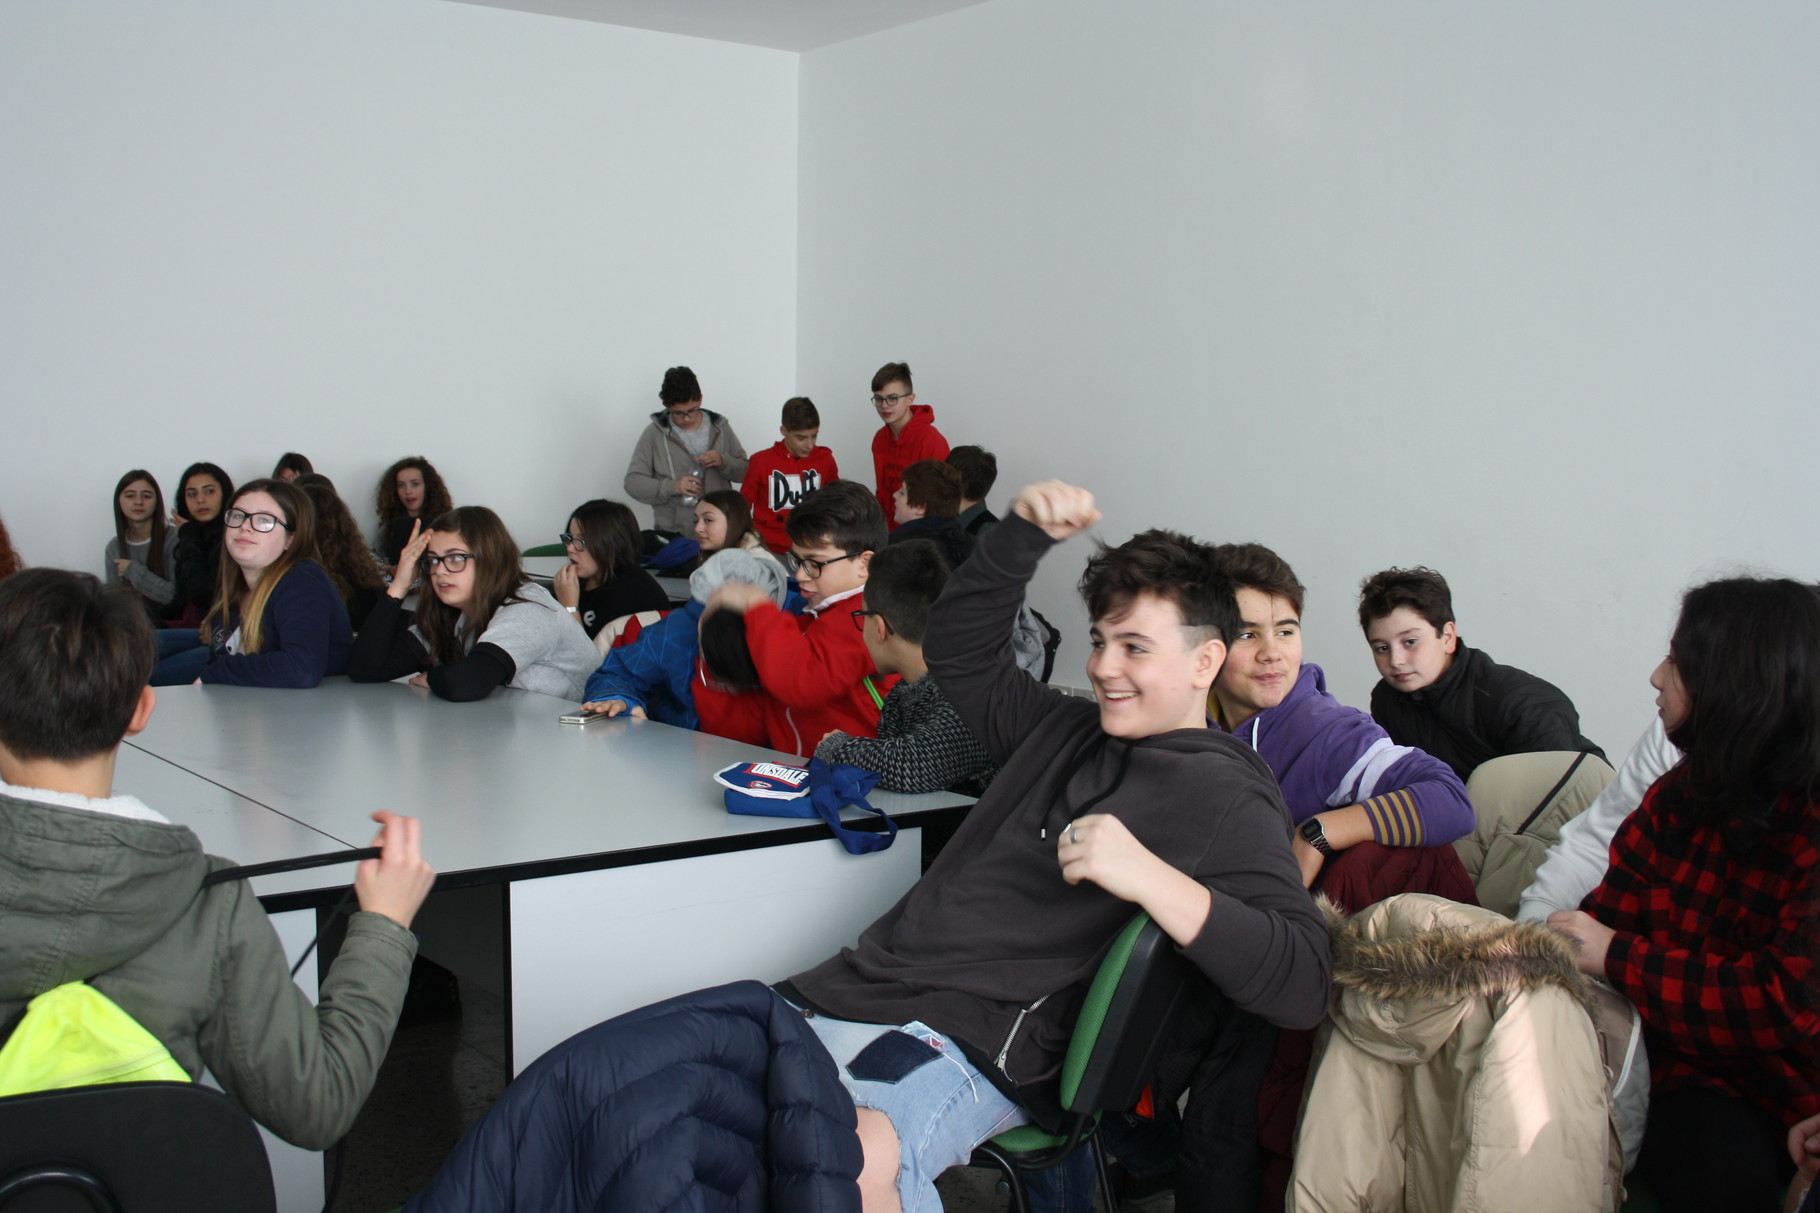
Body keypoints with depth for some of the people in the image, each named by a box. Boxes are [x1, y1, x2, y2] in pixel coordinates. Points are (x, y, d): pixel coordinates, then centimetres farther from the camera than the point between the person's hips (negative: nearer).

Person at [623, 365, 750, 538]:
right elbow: (633, 482, -3)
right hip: (672, 535, -2)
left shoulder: (720, 428, 7)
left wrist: (723, 462, -11)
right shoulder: (655, 433, -1)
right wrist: (671, 487, -18)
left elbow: (745, 471, 10)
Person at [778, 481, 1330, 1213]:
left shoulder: (1226, 798, -3)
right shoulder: (1065, 730, 21)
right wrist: (1025, 535, 19)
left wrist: (1150, 876, -25)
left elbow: (1303, 986, -15)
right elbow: (958, 652, 32)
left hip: (978, 1043, -8)